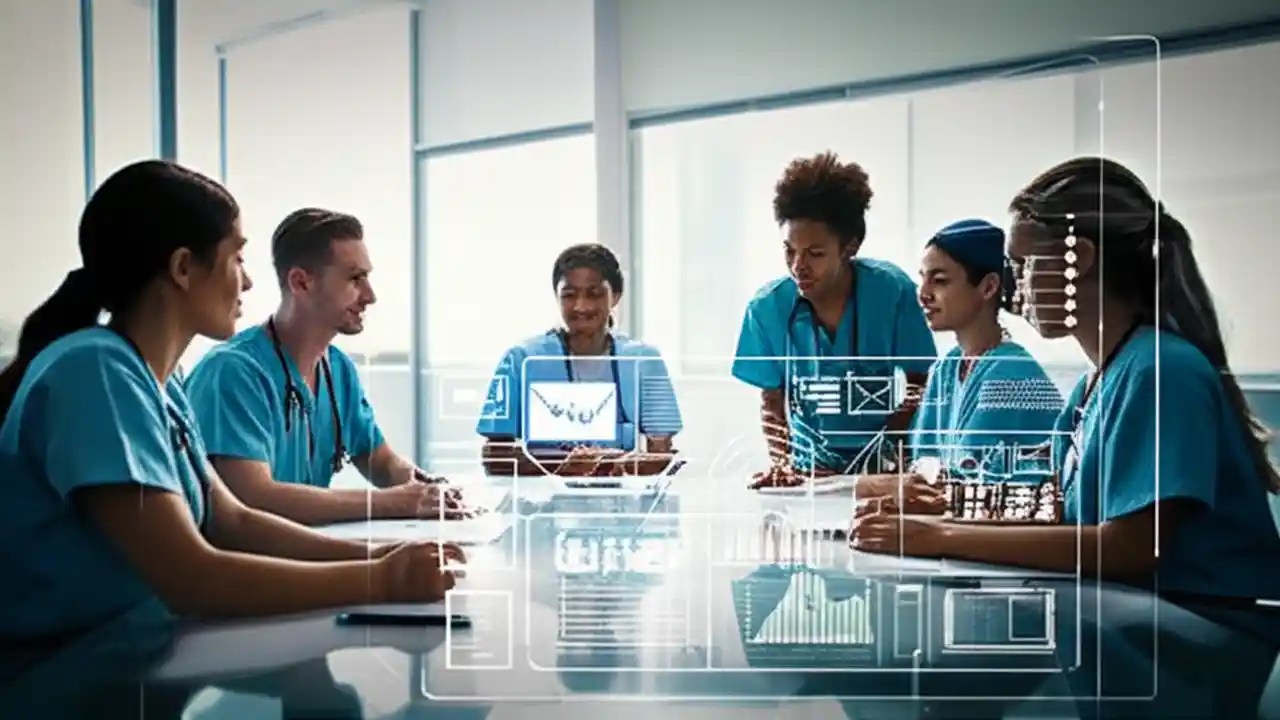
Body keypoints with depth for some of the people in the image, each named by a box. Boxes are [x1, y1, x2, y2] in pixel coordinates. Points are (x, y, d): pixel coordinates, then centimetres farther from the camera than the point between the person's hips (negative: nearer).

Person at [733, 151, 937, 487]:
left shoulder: (893, 291, -12)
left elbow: (919, 389, -3)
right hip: (809, 467, 3)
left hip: (881, 467, -2)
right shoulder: (768, 307, -7)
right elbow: (772, 403, 3)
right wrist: (780, 463, -13)